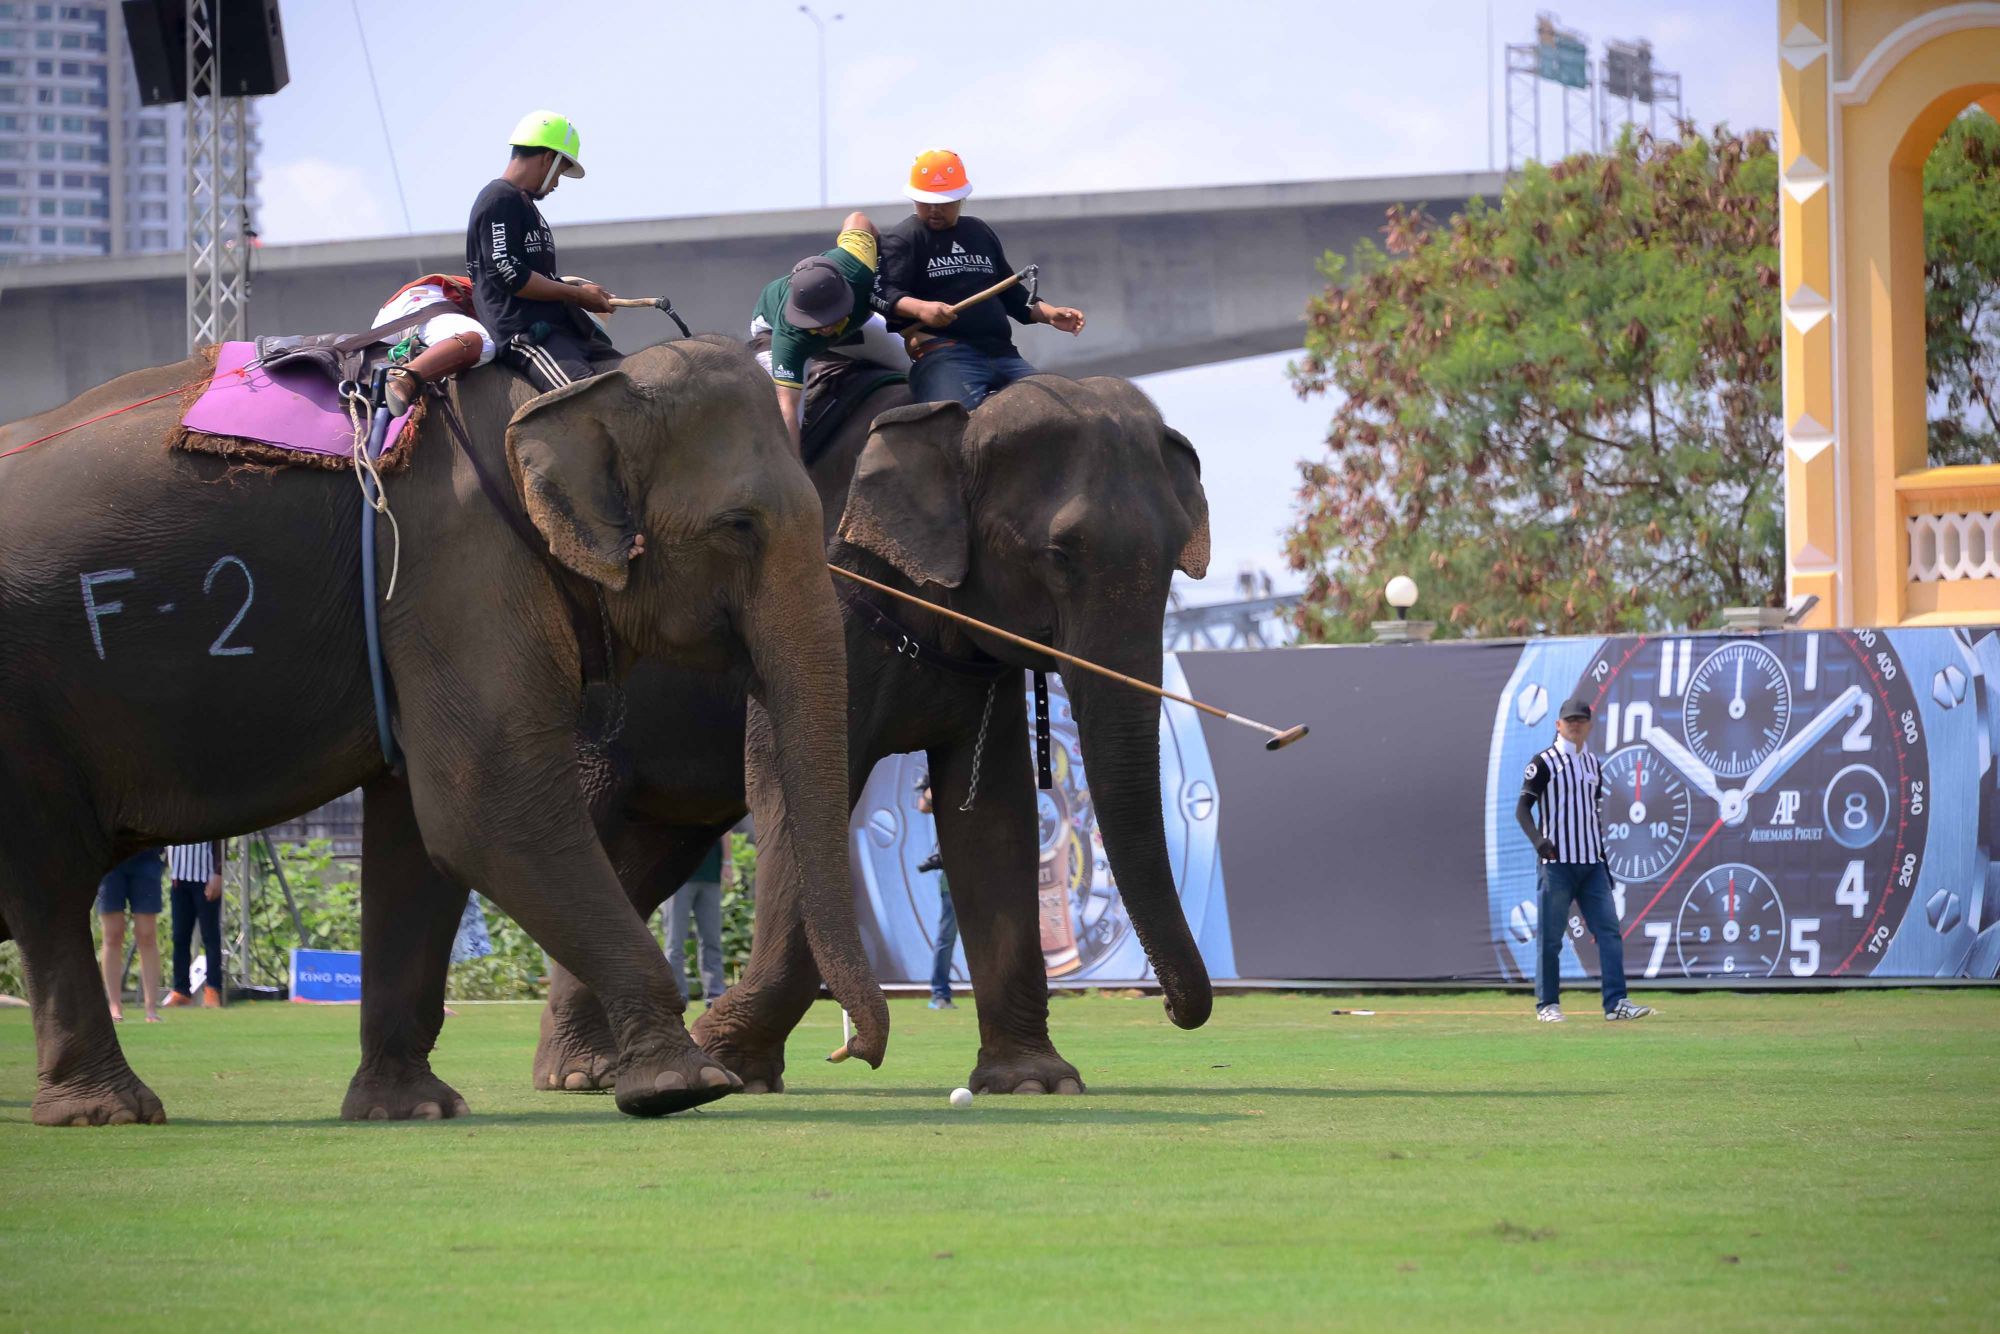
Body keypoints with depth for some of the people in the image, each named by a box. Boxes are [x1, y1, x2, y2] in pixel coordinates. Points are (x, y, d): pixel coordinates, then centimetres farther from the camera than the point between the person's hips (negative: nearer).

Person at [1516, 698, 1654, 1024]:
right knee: (1550, 937, -2)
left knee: (1609, 930, -4)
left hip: (1591, 863, 6)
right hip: (1557, 863, -6)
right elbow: (1523, 808, -9)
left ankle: (1615, 1003, -6)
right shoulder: (1544, 763, -3)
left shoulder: (1592, 764, 16)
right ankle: (1547, 1005, 7)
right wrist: (1538, 840, -27)